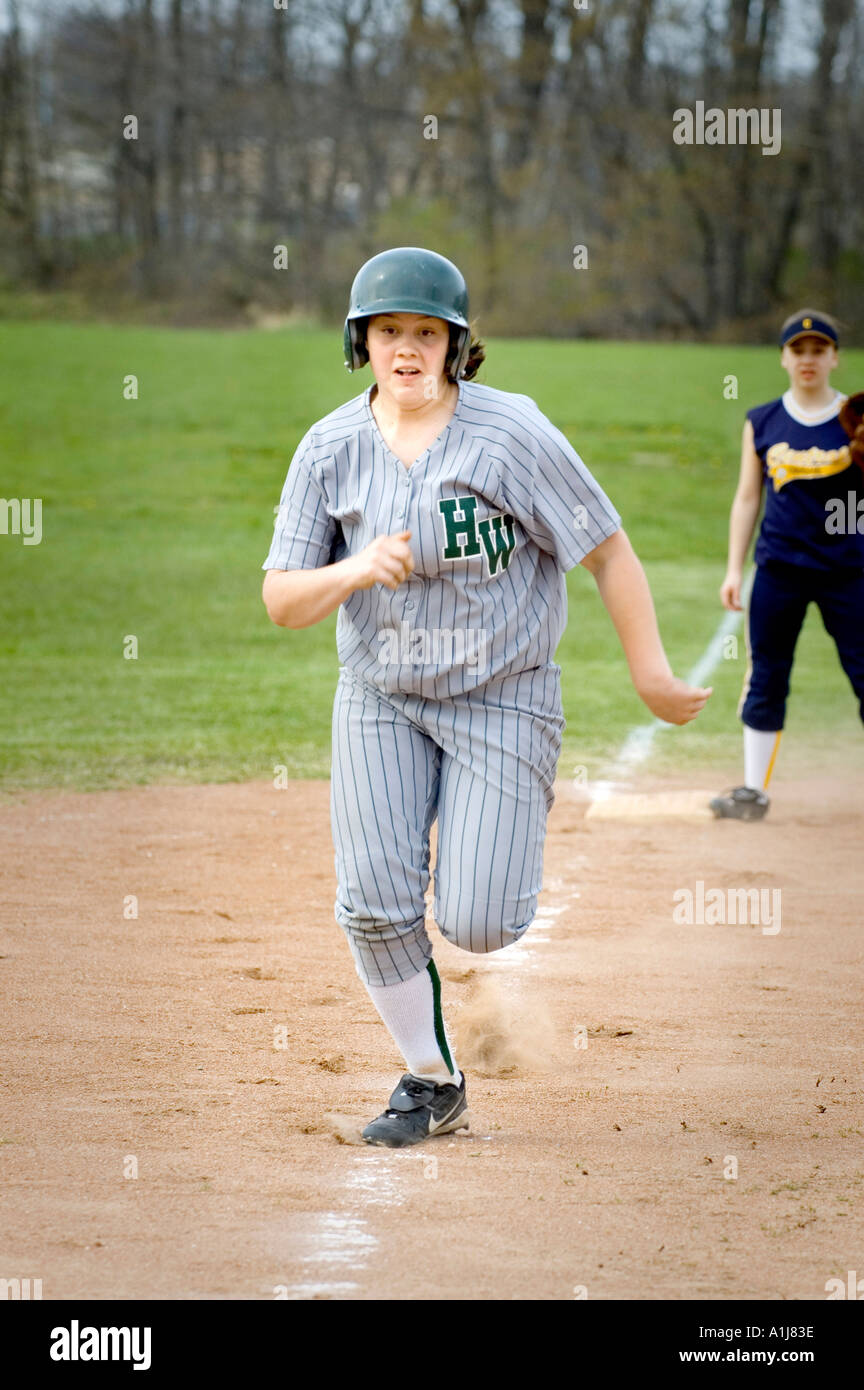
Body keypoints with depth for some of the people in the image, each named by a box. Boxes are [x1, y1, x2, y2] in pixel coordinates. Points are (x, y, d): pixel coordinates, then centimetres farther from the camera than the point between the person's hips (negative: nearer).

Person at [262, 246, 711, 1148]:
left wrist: (651, 675, -10)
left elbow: (607, 549, -9)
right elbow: (280, 601, -6)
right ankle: (432, 1082, 12)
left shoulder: (512, 433, -14)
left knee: (473, 924, -11)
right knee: (375, 904, -9)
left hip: (505, 698, -3)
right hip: (380, 700, 3)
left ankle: (508, 848, 27)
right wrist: (356, 572, -26)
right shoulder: (330, 449, -4)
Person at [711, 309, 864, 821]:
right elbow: (747, 498, 11)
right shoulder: (761, 423, 7)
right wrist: (734, 570, 7)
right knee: (766, 677, 6)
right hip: (779, 566, 2)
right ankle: (754, 791, 14)